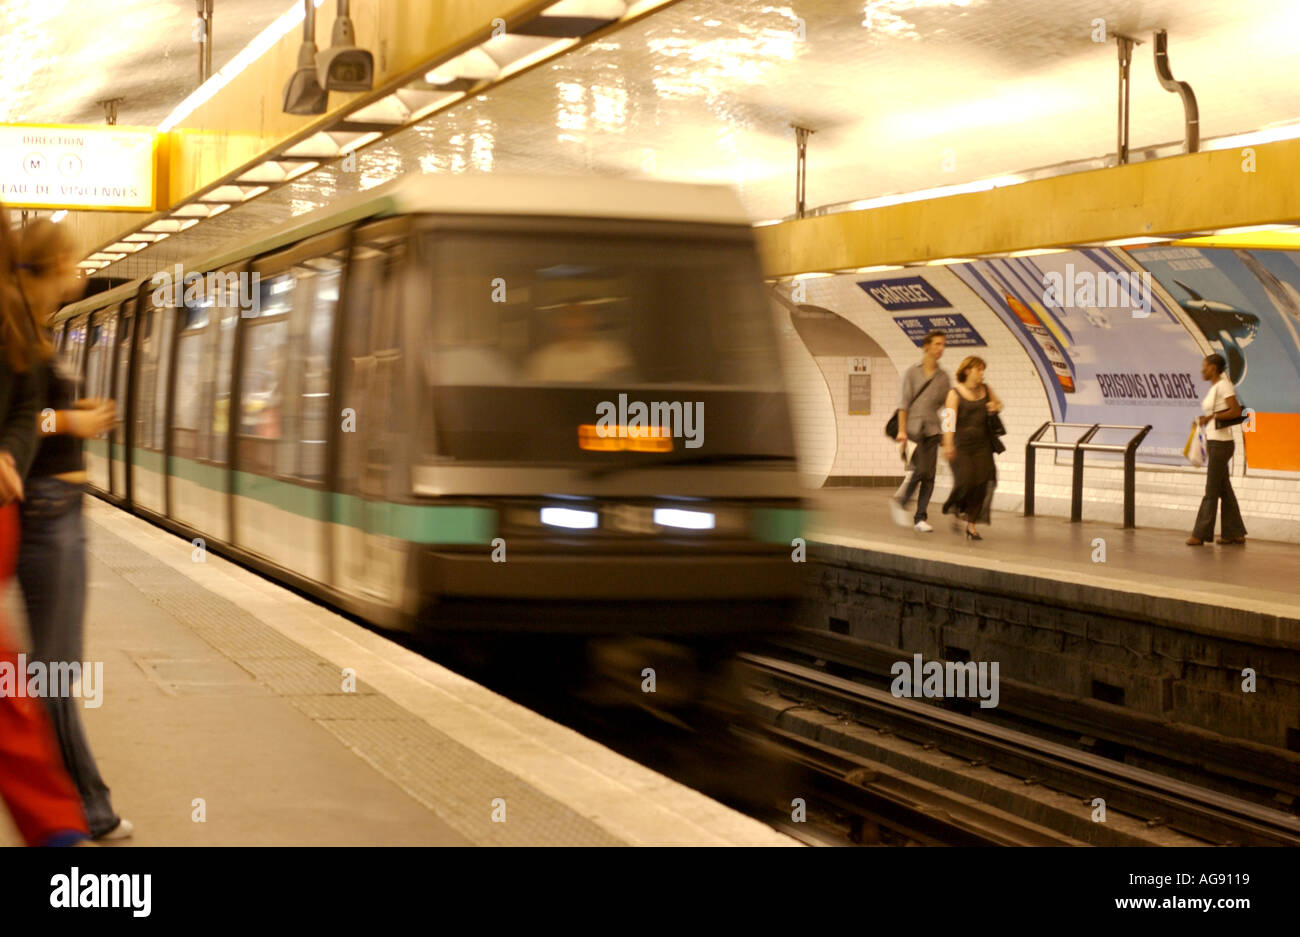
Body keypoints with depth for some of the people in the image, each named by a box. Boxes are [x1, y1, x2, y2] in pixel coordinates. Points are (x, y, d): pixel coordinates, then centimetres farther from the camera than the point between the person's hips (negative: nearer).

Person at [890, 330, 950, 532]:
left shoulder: (943, 377, 12)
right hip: (913, 426, -4)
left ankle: (920, 518, 5)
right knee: (919, 469, -18)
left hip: (932, 429, 4)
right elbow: (903, 402, -2)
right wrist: (902, 430, -10)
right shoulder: (912, 372, 2)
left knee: (929, 476, -1)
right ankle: (900, 501, 4)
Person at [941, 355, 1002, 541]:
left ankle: (971, 525, 5)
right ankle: (956, 506, 20)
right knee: (965, 481, -15)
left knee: (981, 486, -4)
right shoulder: (955, 394, -6)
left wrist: (996, 407, 4)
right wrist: (948, 445, -27)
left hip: (982, 445, 4)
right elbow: (949, 420, -16)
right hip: (961, 446, -4)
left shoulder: (986, 390, 10)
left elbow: (998, 404, 29)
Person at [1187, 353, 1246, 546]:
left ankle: (1200, 534, -5)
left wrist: (1211, 417, -21)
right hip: (1214, 442, 10)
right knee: (1224, 490, 10)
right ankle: (1234, 533, 14)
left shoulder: (1223, 385, -13)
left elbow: (1236, 411, -20)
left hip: (1221, 443, -10)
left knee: (1212, 490, -6)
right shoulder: (1214, 387, 14)